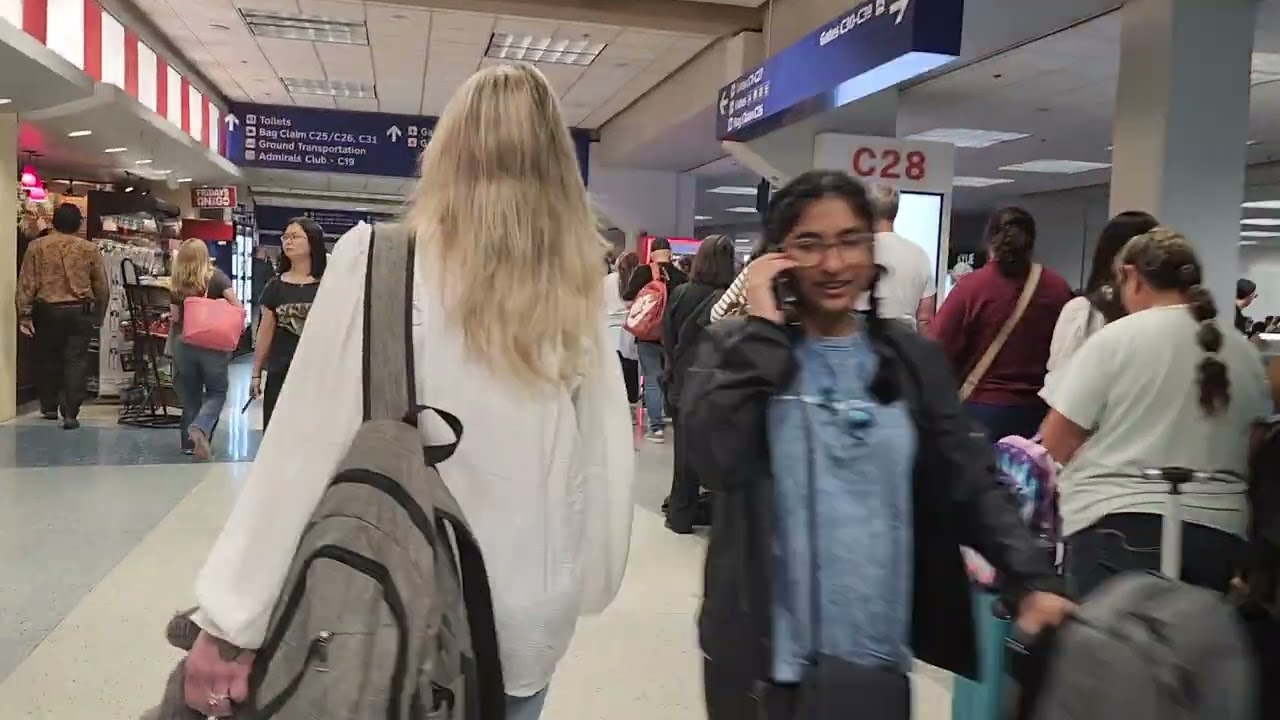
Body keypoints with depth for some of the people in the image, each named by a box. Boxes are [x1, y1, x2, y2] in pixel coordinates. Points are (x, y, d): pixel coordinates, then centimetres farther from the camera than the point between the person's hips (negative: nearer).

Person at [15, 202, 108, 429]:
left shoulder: (37, 246, 0)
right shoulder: (89, 249, 1)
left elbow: (27, 283, -4)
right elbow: (102, 287, 5)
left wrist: (24, 314, 0)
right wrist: (99, 315, 17)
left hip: (48, 311, 1)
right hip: (80, 311, -1)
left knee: (49, 359, 17)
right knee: (75, 361, 0)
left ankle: (49, 407, 28)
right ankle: (70, 414, -6)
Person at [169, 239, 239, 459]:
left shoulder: (176, 284, 0)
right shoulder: (216, 277, -7)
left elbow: (175, 317, 5)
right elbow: (237, 308, -14)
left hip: (184, 344, 3)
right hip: (213, 345, -2)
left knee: (190, 396, 15)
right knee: (216, 393, 10)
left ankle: (189, 441, 17)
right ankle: (200, 427, -14)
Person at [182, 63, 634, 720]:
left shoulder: (376, 260, -12)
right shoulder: (578, 294, -3)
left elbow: (306, 445, -15)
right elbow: (608, 457, 0)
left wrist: (230, 619, -10)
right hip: (530, 618, 3)